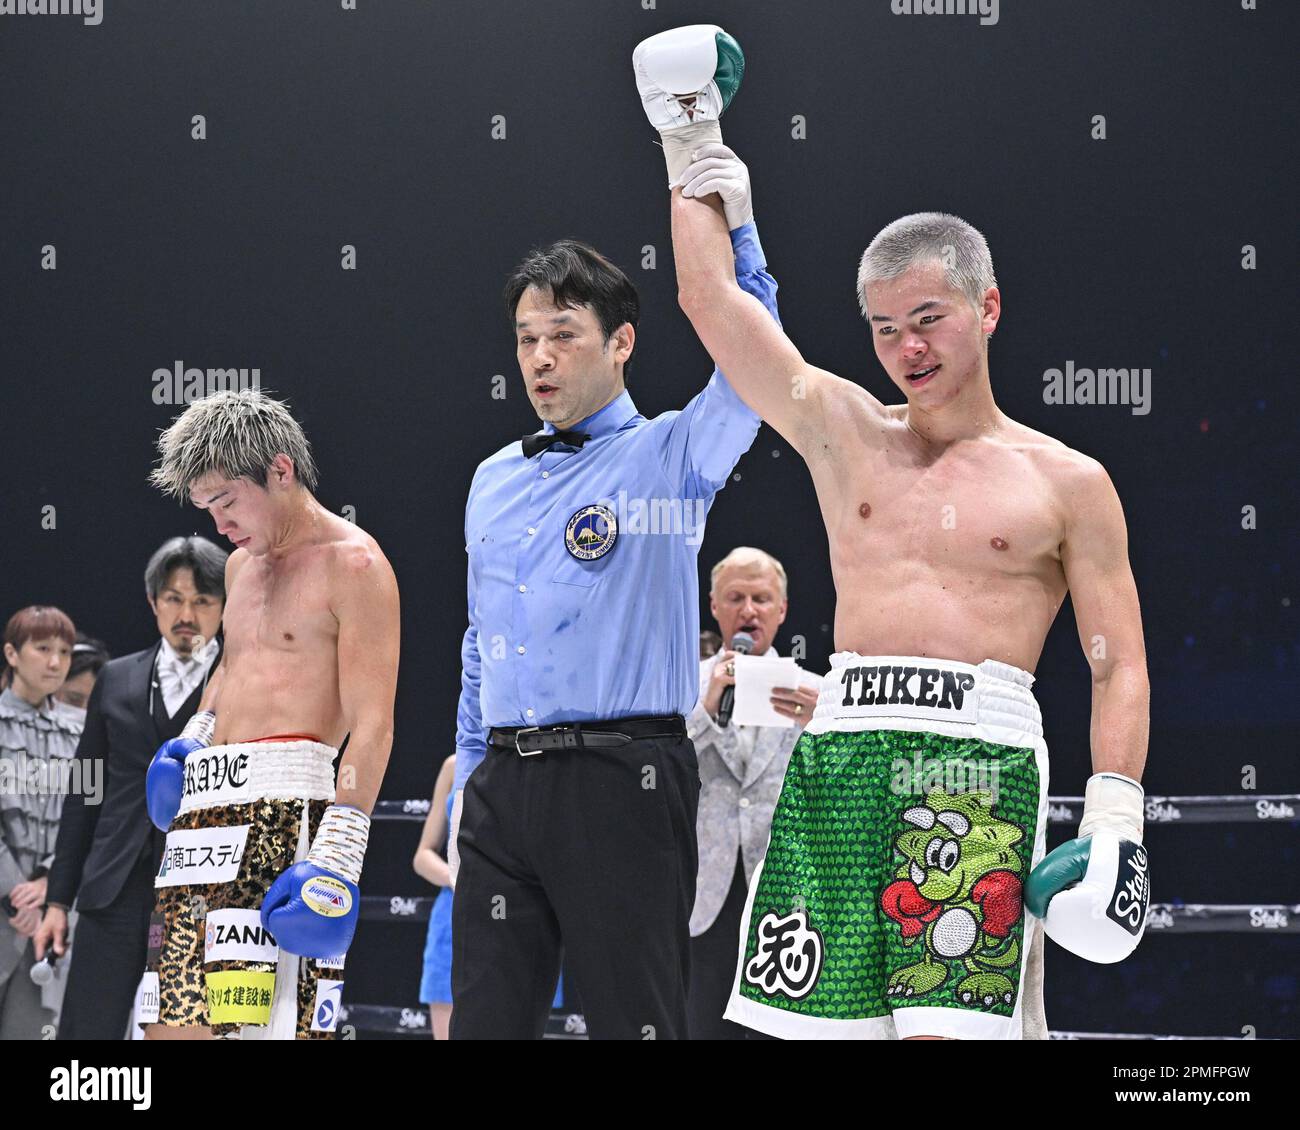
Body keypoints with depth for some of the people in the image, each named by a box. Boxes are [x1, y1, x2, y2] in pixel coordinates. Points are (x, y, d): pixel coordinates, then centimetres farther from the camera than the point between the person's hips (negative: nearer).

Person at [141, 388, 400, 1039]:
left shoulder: (352, 564, -4)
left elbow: (372, 724, -11)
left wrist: (338, 857, -20)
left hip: (281, 807, -8)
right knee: (172, 1024, 1)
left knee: (270, 1022, -17)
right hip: (204, 804, 8)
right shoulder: (242, 565, 22)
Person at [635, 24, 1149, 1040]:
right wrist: (694, 143, 24)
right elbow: (711, 298, 18)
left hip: (980, 757, -3)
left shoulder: (1067, 483, 9)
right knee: (817, 1017, -4)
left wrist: (1114, 824, -5)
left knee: (946, 1022, -17)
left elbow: (1119, 667, 6)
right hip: (840, 746, 3)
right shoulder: (846, 434, 17)